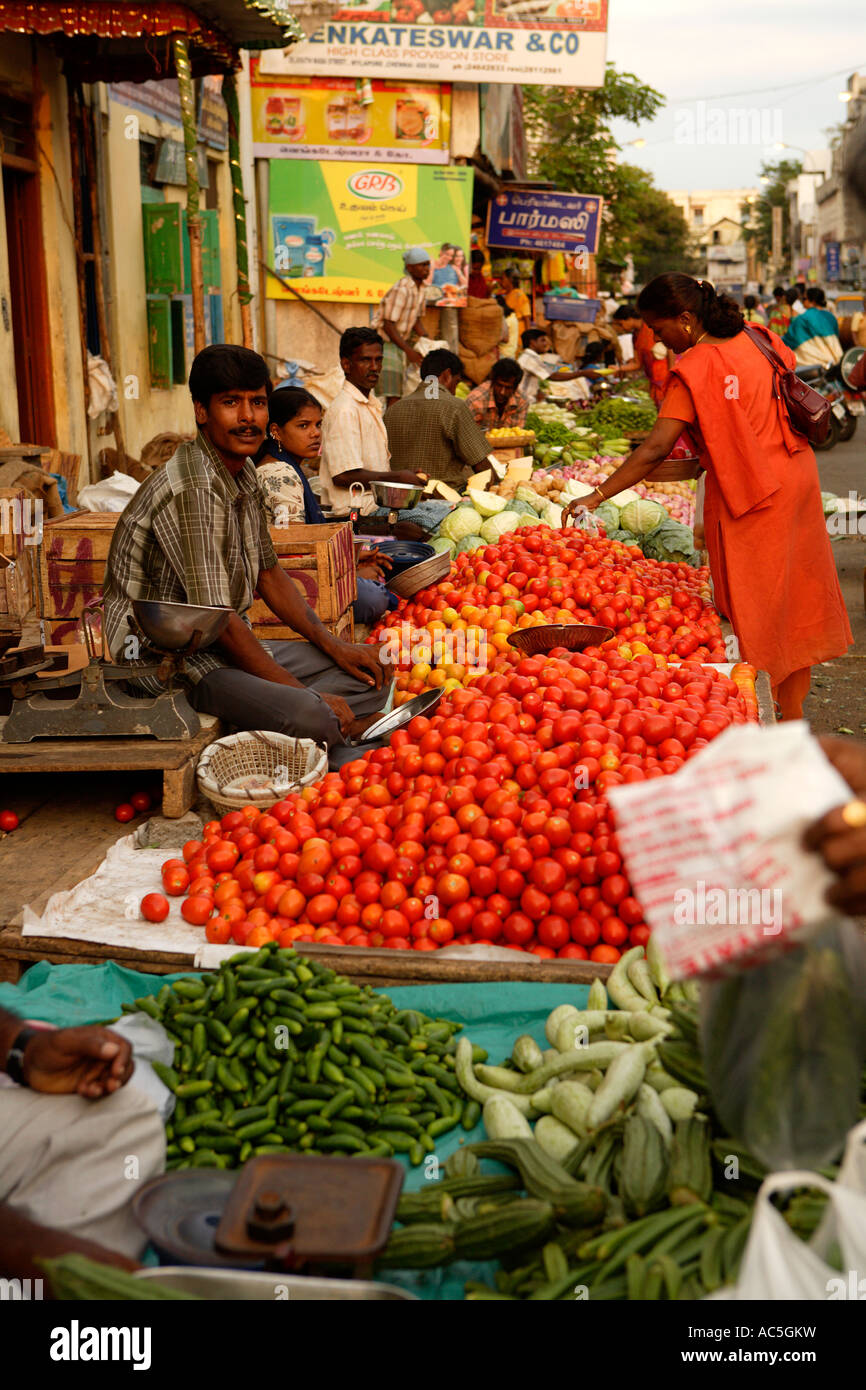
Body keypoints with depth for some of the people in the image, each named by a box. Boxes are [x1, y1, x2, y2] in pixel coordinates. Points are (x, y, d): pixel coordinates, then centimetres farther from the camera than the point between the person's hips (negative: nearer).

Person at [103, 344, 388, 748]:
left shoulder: (243, 472, 8)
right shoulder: (192, 490, -23)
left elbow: (267, 573, 18)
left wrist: (333, 646, 7)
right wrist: (303, 692, -21)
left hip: (232, 643, 10)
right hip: (167, 658, -10)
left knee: (370, 674, 7)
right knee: (311, 718, -32)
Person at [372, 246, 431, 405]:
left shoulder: (422, 288, 6)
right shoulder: (401, 289, -21)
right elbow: (388, 325, -23)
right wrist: (408, 350, -27)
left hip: (402, 340, 9)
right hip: (385, 342, -9)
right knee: (393, 396, -14)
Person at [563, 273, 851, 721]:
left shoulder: (693, 371, -19)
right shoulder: (759, 340, 3)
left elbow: (654, 450, -24)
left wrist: (597, 495, -21)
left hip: (746, 499, -8)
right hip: (797, 478, 8)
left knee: (755, 611, 4)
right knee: (793, 598, 16)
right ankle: (794, 712, 26)